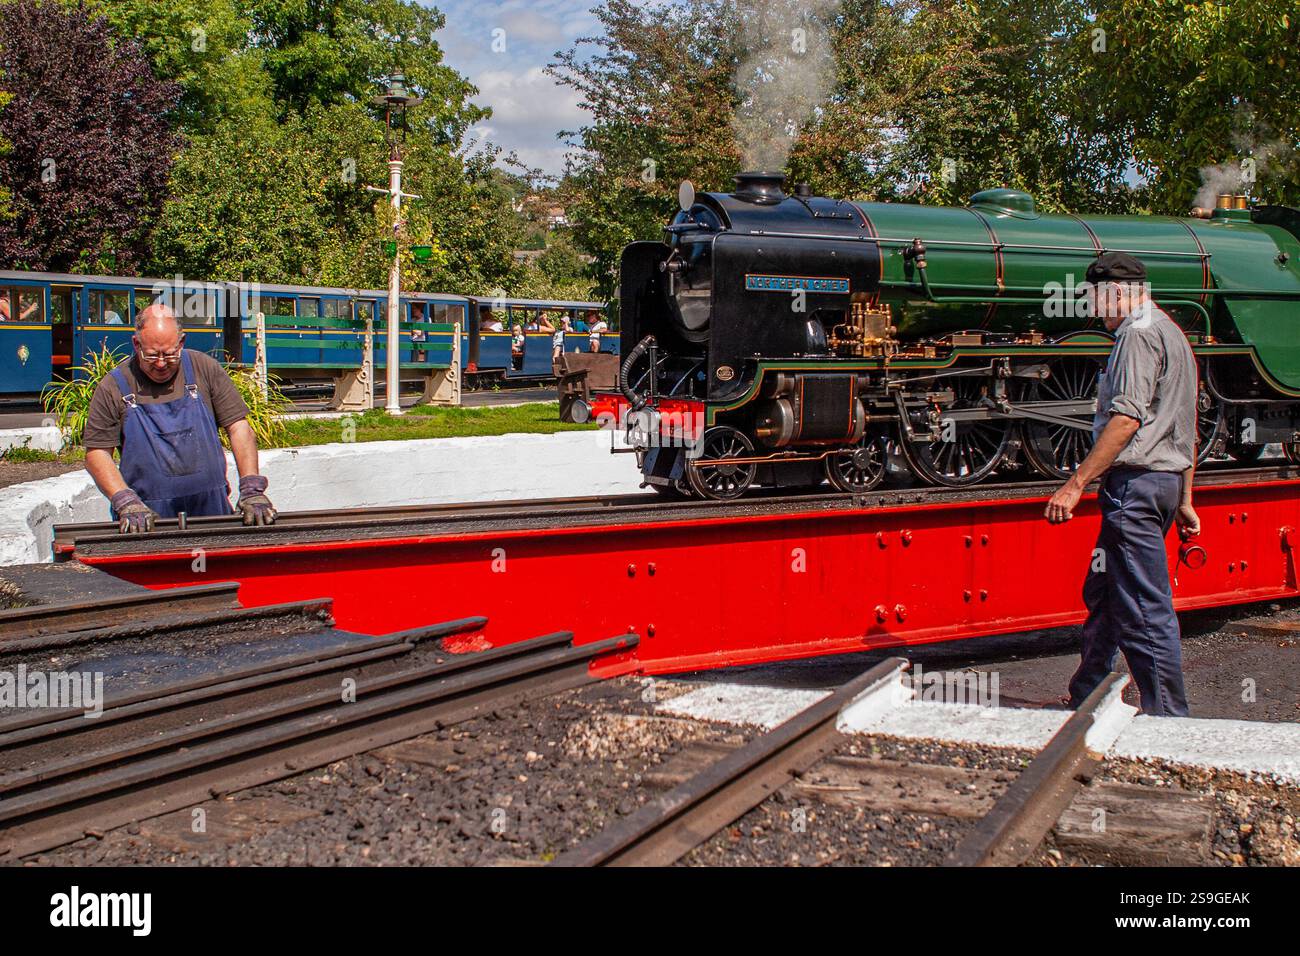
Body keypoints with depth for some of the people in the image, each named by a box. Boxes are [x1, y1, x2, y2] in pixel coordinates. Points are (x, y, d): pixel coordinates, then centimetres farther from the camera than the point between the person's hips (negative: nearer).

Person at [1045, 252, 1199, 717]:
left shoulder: (1140, 334, -10)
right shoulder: (1171, 334, 22)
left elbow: (1127, 419, -22)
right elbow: (1185, 431, 25)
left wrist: (1075, 484, -23)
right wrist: (1184, 500, 28)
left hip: (1136, 479, -11)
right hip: (1166, 479, 11)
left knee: (1145, 610, -7)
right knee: (1102, 594, 18)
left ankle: (1169, 720, -3)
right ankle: (1084, 703, 27)